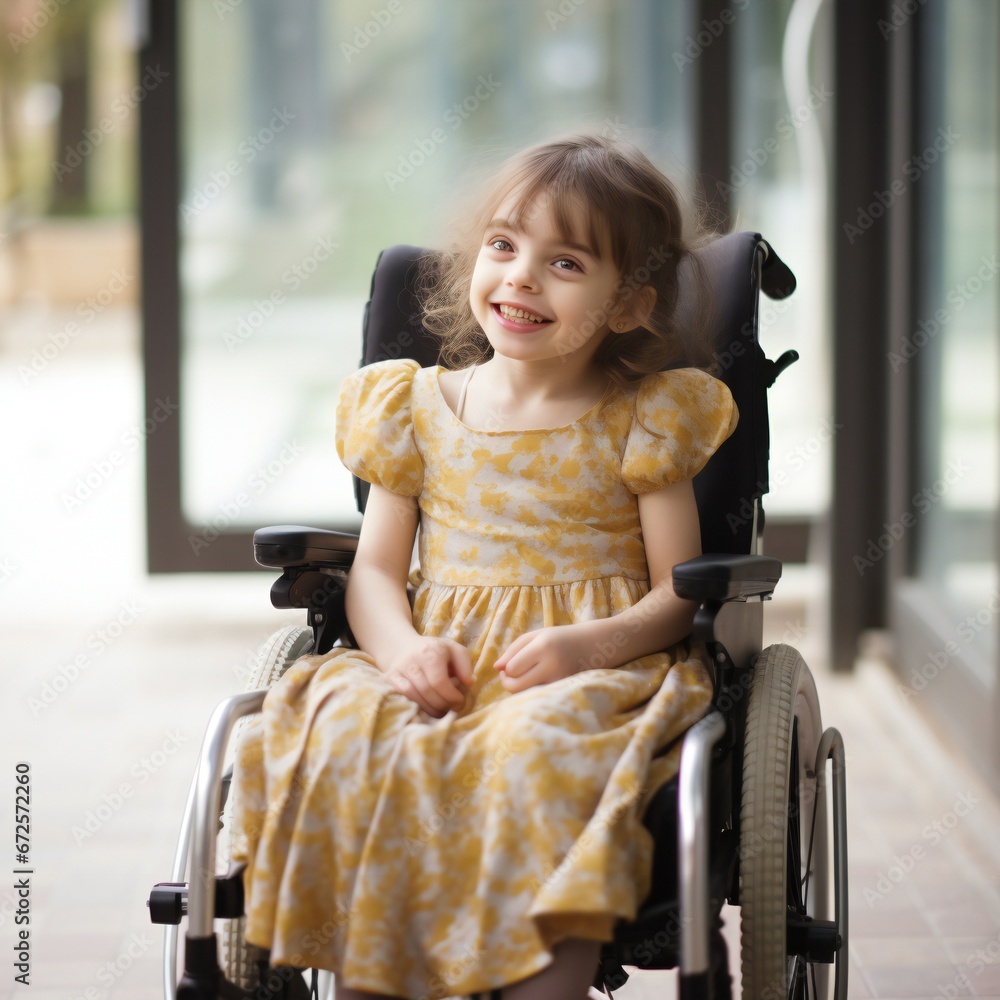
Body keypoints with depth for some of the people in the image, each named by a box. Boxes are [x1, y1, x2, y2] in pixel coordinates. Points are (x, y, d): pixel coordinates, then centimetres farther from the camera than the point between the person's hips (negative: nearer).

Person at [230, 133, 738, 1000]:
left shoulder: (642, 422, 7)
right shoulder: (418, 409, 14)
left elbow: (679, 594, 4)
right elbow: (375, 570, 12)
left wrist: (590, 644, -16)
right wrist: (403, 646, -11)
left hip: (595, 675, -2)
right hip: (439, 673, 2)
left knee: (547, 748, -37)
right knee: (353, 740, -30)